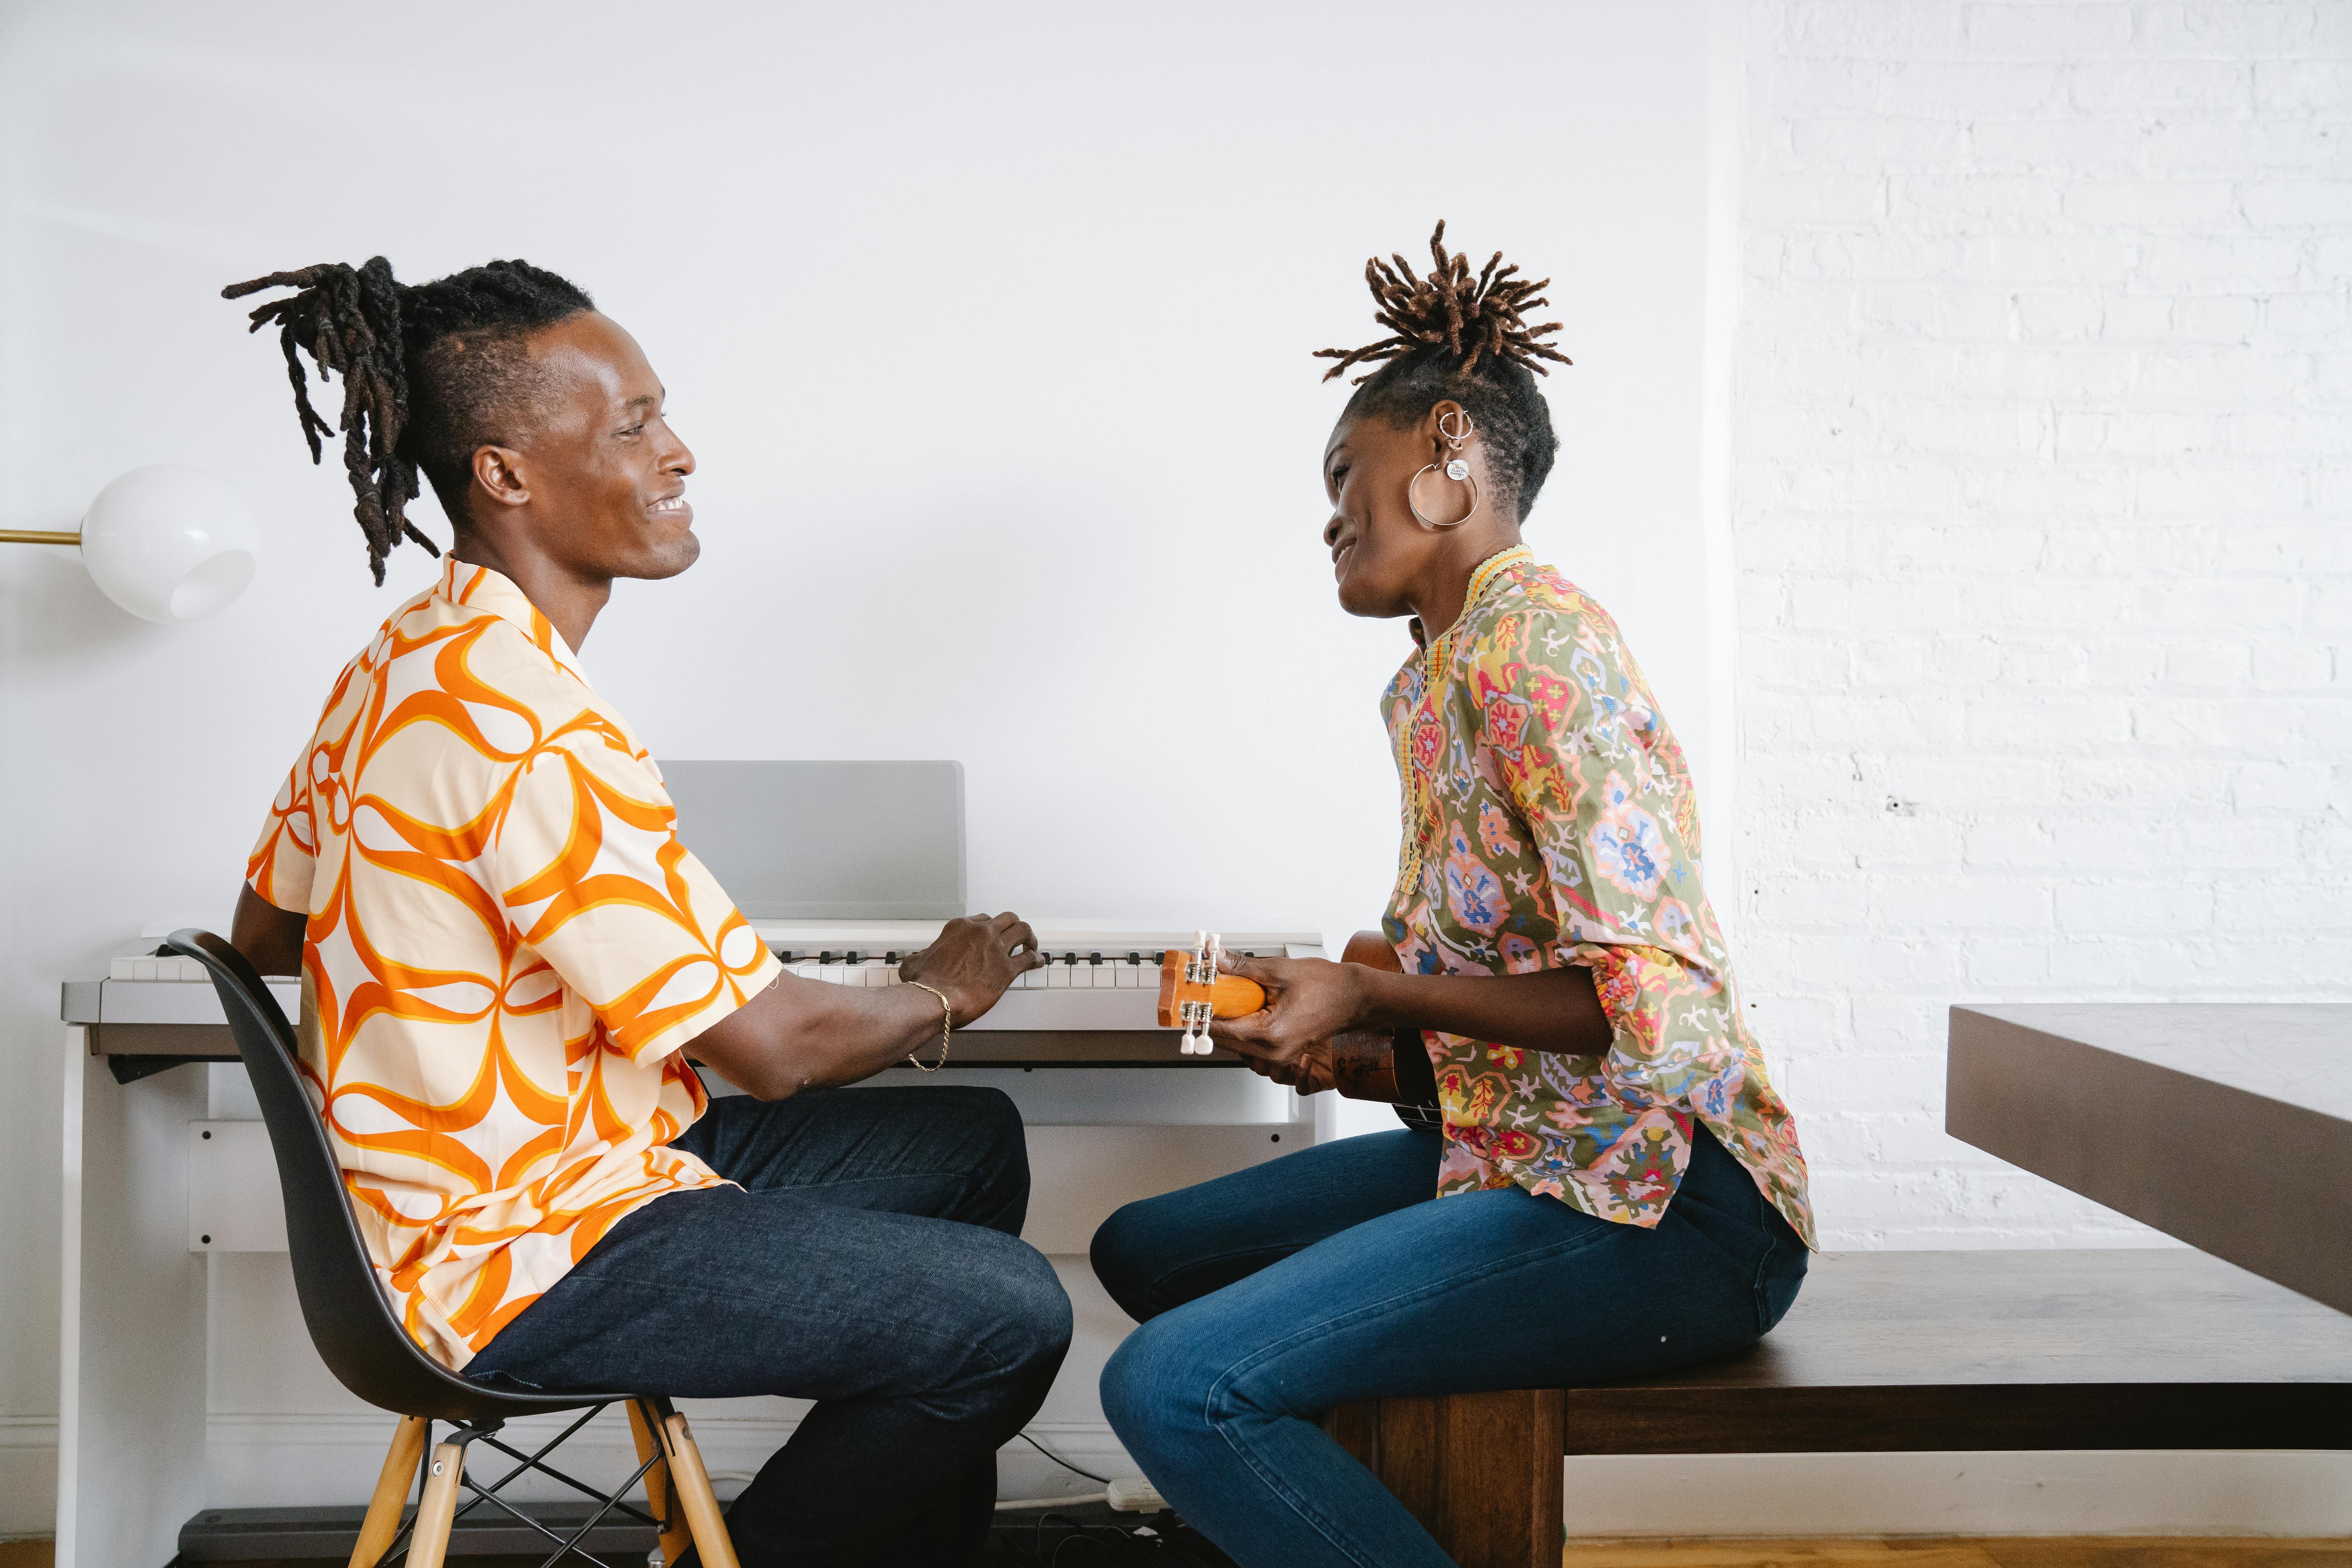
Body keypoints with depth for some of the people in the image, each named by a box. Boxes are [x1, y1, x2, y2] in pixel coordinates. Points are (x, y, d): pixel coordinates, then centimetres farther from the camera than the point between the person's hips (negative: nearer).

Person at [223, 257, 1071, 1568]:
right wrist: (949, 992, -4)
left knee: (974, 1142, 16)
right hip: (528, 1260, -10)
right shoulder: (538, 733, -27)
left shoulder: (401, 663, 5)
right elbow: (768, 1045, -23)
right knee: (1011, 1317, -13)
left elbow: (264, 937, 17)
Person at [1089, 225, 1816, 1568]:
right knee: (1147, 1250, 19)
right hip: (1527, 1155, 10)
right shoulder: (1434, 672, 15)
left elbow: (1655, 1000, -23)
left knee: (1173, 1387, -24)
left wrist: (1369, 995, -18)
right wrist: (1333, 1013, 6)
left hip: (1663, 1204, -10)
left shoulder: (1533, 644, -16)